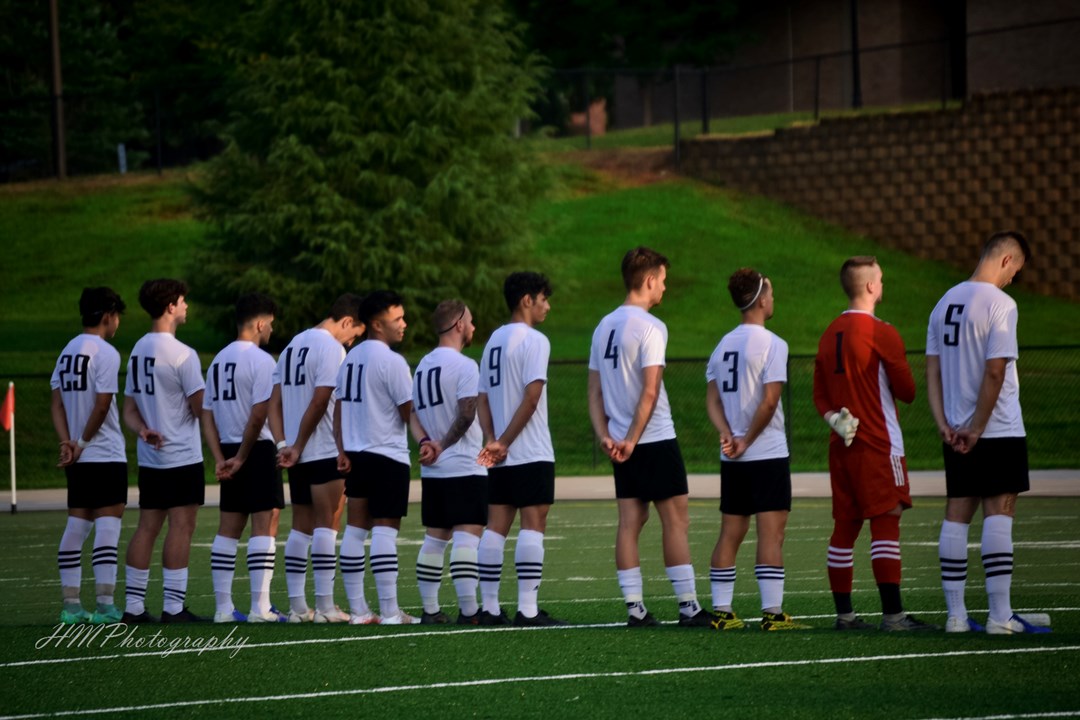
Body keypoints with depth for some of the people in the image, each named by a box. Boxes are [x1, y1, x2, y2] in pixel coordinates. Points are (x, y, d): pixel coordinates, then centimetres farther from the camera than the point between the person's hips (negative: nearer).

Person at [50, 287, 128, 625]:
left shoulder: (67, 352, 13)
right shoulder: (105, 353, -11)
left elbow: (57, 402, 8)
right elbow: (102, 405, -15)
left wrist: (67, 442, -2)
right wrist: (83, 443, -4)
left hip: (78, 459, 8)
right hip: (106, 456, -8)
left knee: (76, 526, 8)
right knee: (107, 525, -7)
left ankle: (71, 604, 8)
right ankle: (105, 605, -12)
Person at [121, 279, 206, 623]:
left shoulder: (138, 350, 12)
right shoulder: (182, 354, -14)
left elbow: (129, 408, 14)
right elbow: (200, 408, -12)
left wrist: (142, 429, -1)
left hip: (149, 457, 8)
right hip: (182, 456, -8)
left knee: (147, 527, 8)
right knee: (181, 527, -5)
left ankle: (133, 605, 8)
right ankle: (173, 607, -7)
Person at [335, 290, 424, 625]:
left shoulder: (350, 358, 12)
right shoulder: (391, 361, -13)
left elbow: (339, 408, 15)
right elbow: (409, 412, -11)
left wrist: (342, 451, 17)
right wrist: (425, 440, 4)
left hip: (356, 456, 8)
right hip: (388, 455, -8)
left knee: (356, 527, 8)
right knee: (385, 530, -8)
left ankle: (358, 610, 9)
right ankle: (390, 612, -10)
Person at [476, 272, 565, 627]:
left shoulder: (494, 340, 16)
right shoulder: (534, 340, -8)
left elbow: (483, 399, 12)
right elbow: (531, 396, -16)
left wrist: (492, 441, 0)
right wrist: (505, 442, -11)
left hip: (502, 456, 8)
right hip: (532, 453, -8)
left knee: (496, 526, 6)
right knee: (533, 524, -7)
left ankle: (489, 607, 6)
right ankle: (527, 609, -11)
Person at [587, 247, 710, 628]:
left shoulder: (604, 326, 12)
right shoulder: (650, 327, -12)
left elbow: (595, 391, 12)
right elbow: (650, 390, -18)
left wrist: (605, 436, 6)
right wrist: (632, 439, -14)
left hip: (622, 443, 7)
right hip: (655, 439, -7)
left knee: (630, 521, 5)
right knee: (676, 519, -3)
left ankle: (635, 608, 3)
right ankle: (688, 606, -3)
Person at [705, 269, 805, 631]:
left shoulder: (724, 344, 12)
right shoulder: (771, 344, -10)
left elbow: (712, 399, 8)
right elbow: (770, 401, -16)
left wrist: (729, 436, -3)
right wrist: (748, 440, -7)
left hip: (732, 459, 7)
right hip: (768, 453, -7)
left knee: (731, 533, 9)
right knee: (771, 532, -5)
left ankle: (722, 611, 9)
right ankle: (772, 613, -8)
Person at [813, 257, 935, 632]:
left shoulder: (830, 334, 12)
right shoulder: (881, 333, -11)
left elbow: (820, 393, 13)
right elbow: (907, 391, -6)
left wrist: (835, 419, -1)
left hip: (842, 445, 7)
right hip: (878, 444, -7)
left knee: (845, 526, 8)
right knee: (886, 521, -9)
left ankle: (844, 613, 10)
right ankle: (892, 614, -14)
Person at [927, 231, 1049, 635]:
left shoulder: (945, 303, 10)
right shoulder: (1000, 304, -12)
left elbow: (932, 371, 9)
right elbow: (994, 372, -17)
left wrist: (944, 424, 5)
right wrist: (977, 429, -12)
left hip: (956, 434, 7)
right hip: (1000, 431, -7)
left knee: (956, 516, 7)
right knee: (998, 515, -5)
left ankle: (956, 616, 9)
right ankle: (1000, 616, -7)